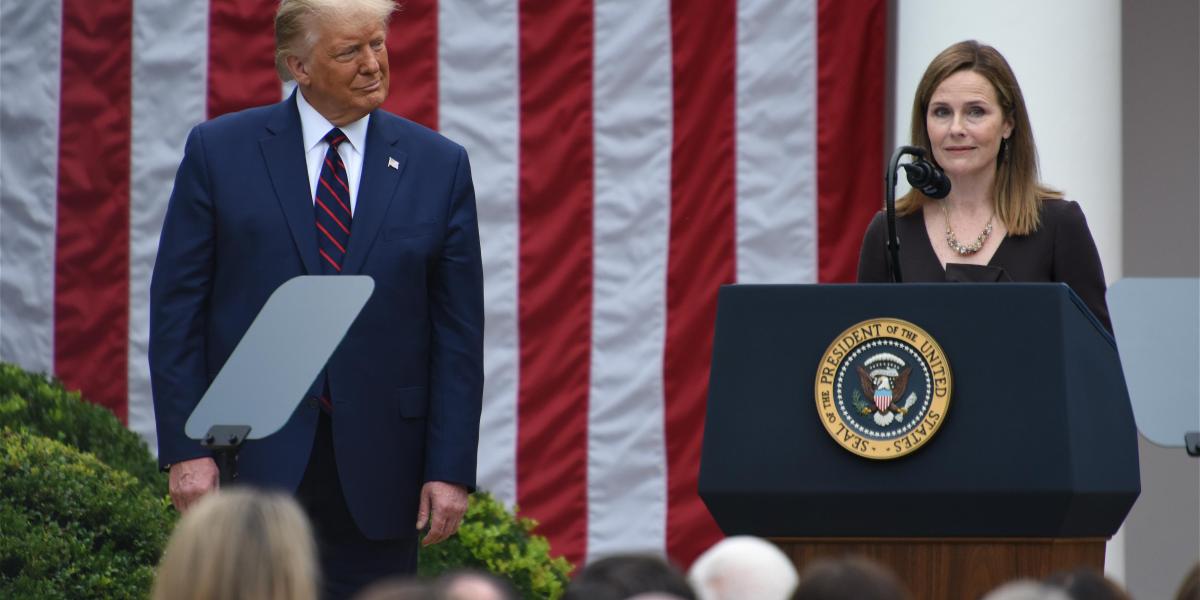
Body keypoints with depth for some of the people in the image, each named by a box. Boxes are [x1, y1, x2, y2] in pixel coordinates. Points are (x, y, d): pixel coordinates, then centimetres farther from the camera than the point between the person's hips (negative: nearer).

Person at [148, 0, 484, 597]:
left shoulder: (440, 166, 5)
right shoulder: (220, 151, 2)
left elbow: (459, 330, 4)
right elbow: (177, 308, 1)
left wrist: (450, 469, -3)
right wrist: (185, 449, -7)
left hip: (376, 467, 1)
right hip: (252, 453, -1)